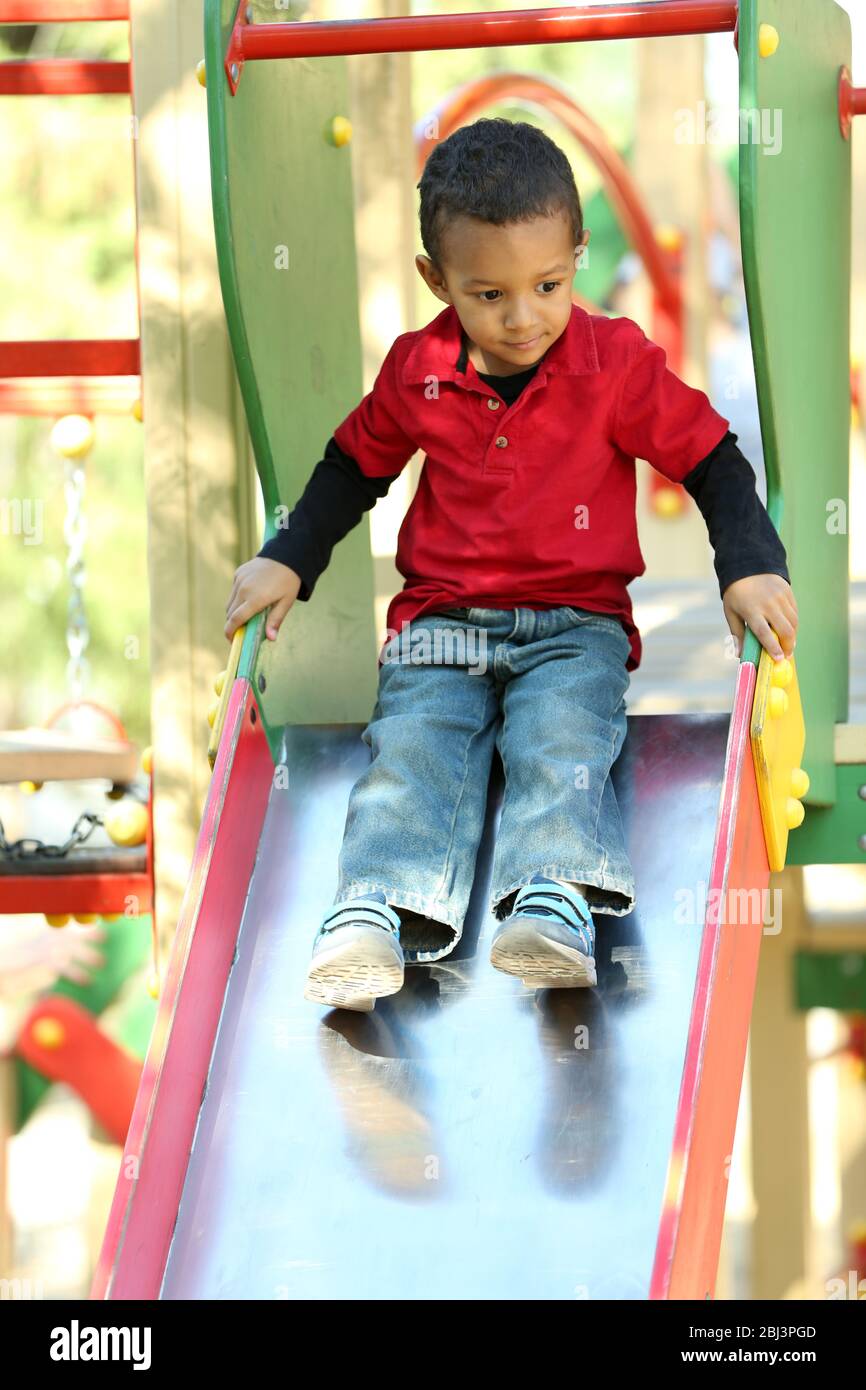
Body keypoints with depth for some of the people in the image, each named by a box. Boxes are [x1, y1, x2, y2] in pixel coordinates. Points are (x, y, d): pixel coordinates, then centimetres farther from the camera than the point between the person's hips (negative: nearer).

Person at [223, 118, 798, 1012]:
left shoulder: (616, 363, -4)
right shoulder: (416, 372, 4)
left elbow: (710, 460, 0)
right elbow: (356, 463, 20)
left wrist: (751, 569, -13)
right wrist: (288, 561, 11)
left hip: (575, 623, -2)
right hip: (442, 619, 2)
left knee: (561, 740, -30)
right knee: (412, 746, -24)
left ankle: (552, 903, -50)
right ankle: (376, 912, -43)